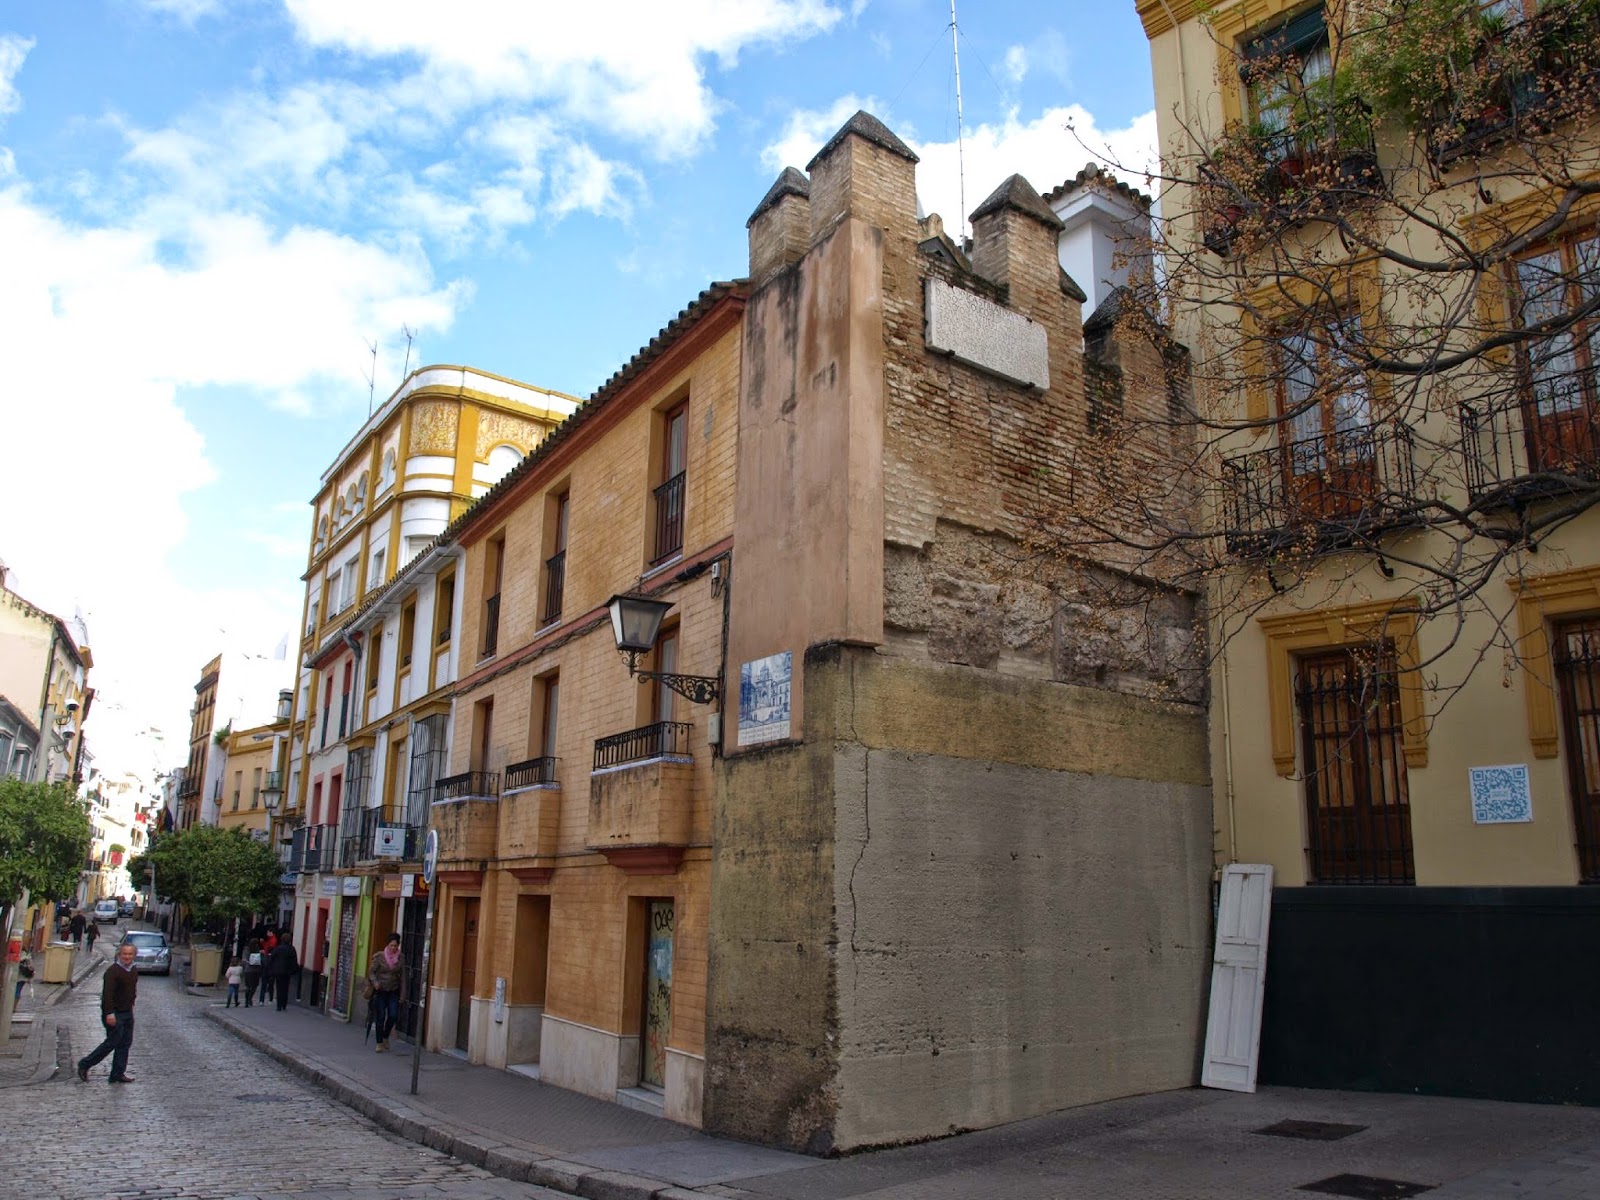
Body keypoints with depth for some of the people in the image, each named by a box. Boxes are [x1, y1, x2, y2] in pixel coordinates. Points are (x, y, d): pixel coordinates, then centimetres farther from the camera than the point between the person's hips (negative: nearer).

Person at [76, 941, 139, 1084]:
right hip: (114, 1014, -8)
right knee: (112, 1042, -5)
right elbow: (107, 993, -22)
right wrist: (109, 1013, -27)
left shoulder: (133, 971, 10)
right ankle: (84, 1065, 13)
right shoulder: (112, 971, -16)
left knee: (125, 1044, 8)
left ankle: (118, 1074, 14)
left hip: (127, 1013, 8)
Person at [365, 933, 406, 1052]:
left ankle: (385, 1037, 21)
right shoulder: (379, 956, -8)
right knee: (380, 1017, 0)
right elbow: (371, 971, -4)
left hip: (393, 992, 2)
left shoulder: (400, 959, -1)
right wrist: (375, 981, -24)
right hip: (380, 991, -2)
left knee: (393, 1016, -6)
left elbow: (402, 977, 3)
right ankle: (379, 1043, 13)